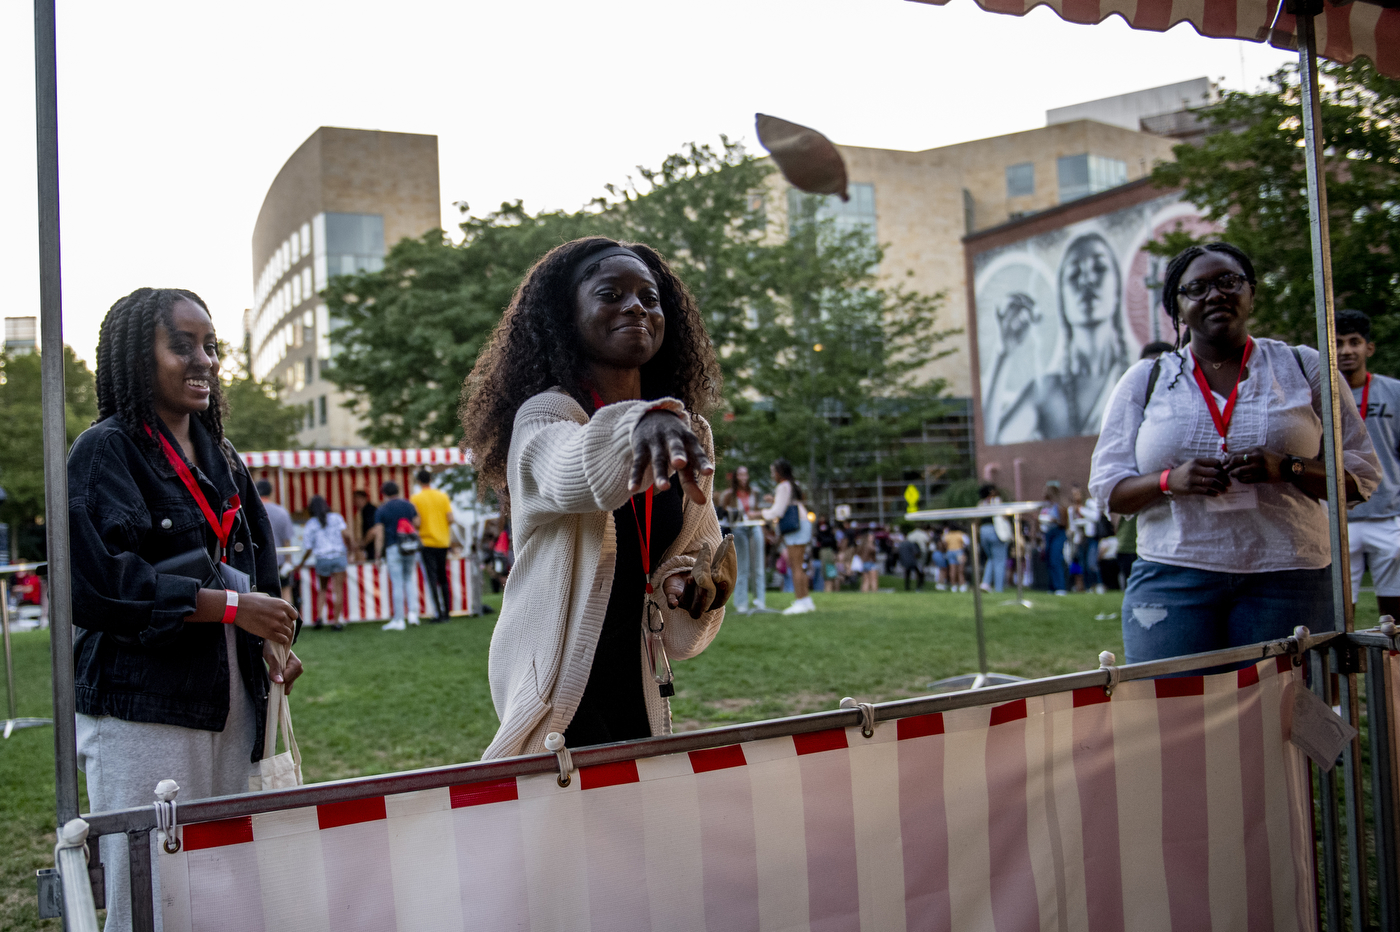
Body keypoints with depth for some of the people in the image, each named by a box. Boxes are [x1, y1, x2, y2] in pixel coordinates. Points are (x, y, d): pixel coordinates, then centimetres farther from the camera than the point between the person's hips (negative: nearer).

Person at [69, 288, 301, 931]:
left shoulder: (219, 457, 16)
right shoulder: (105, 451, -5)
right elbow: (103, 579, -17)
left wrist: (270, 641, 0)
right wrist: (229, 606, -17)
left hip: (227, 703, 7)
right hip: (141, 707, -6)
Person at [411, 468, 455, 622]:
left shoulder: (416, 498, -6)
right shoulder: (443, 496, 3)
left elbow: (416, 522, -11)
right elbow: (450, 518, 0)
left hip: (426, 542, -4)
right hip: (443, 542, 4)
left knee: (431, 578, -3)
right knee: (443, 578, 13)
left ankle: (439, 613, -8)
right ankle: (447, 612, 14)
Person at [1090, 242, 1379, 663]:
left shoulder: (1303, 367, 11)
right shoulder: (1144, 380, 11)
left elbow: (1362, 475, 8)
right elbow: (1107, 487, 8)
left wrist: (1287, 469, -11)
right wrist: (1170, 481, -12)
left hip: (1288, 579, 0)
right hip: (1172, 578, 0)